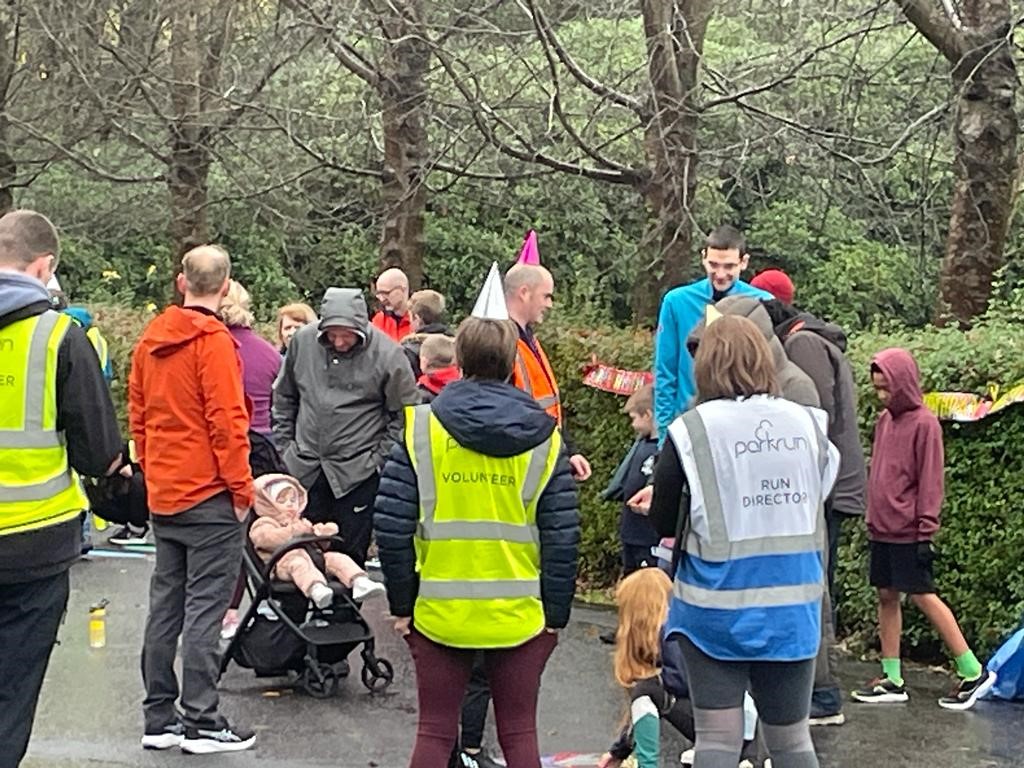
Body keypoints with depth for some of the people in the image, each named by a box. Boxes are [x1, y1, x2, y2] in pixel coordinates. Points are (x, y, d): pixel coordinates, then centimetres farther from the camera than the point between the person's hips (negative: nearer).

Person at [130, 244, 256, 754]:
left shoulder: (151, 338, 8)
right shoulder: (213, 340, -13)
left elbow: (137, 413, 13)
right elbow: (227, 421, -16)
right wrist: (241, 488, -9)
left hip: (163, 496, 7)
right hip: (210, 495, -7)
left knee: (165, 606, 11)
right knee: (204, 608, -3)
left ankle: (159, 718, 16)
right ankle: (201, 722, -1)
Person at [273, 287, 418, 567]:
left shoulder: (387, 354, -11)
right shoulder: (302, 341, -2)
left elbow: (405, 414, -3)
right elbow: (284, 397, 13)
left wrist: (380, 457, -8)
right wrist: (284, 445, 9)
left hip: (358, 473, -3)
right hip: (304, 469, 4)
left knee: (350, 556, 2)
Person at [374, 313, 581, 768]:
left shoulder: (421, 429, -4)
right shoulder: (543, 439, -1)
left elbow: (392, 525, -6)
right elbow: (563, 535, -3)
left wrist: (402, 603, 3)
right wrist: (556, 612, 5)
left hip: (439, 612, -1)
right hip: (519, 615, 1)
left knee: (435, 732, 10)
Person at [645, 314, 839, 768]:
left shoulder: (692, 430, -10)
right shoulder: (808, 423, -1)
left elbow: (662, 522, -4)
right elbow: (819, 499, 8)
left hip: (717, 607, -3)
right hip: (793, 606, 3)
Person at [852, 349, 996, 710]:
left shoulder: (924, 424, -11)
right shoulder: (884, 421, 10)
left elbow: (930, 481, -12)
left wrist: (926, 529, -13)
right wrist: (872, 520, 15)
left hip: (909, 532, -7)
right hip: (882, 529, 7)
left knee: (922, 595, -5)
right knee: (886, 596, 8)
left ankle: (973, 673, 4)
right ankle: (892, 680, 14)